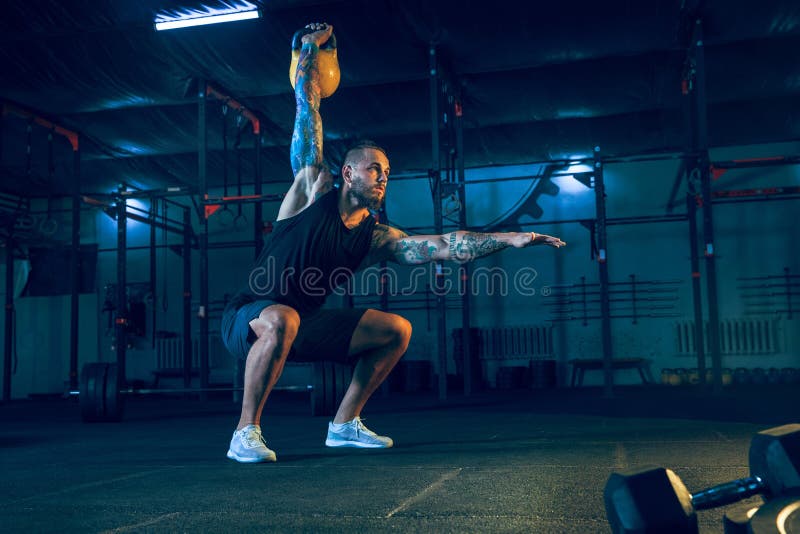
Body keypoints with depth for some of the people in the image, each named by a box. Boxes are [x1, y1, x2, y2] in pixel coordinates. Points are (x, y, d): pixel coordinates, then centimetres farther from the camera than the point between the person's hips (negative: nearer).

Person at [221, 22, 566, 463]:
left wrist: (507, 238, -17)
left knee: (396, 330, 0)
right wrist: (311, 47, 3)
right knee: (282, 320, -42)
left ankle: (344, 425, 8)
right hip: (248, 319, -6)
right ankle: (246, 432, -25)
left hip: (305, 326, 6)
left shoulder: (375, 238, 2)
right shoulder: (313, 192, -8)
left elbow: (440, 246, -8)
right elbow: (307, 107, -5)